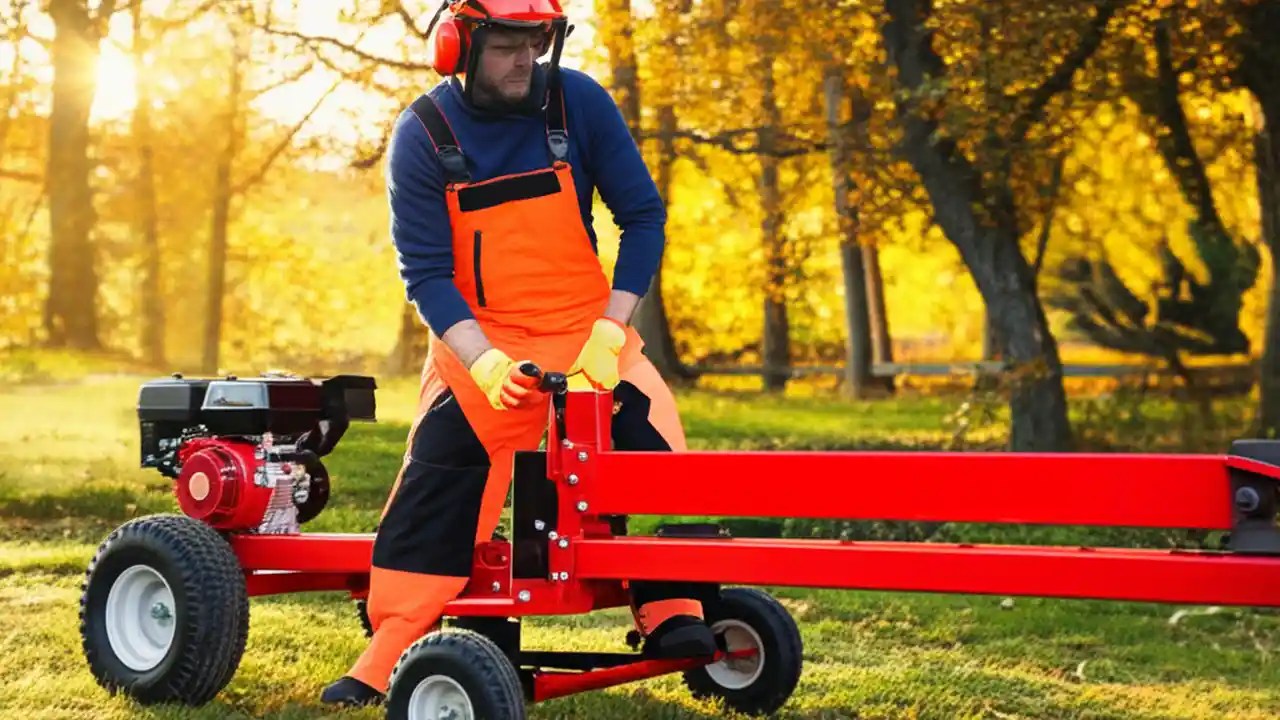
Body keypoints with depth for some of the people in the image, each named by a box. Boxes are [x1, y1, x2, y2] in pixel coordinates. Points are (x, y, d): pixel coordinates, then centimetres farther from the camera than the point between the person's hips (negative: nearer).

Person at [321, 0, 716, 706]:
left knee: (652, 446, -20)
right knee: (433, 478, -12)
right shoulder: (421, 135, -11)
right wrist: (486, 363, -28)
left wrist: (608, 333, -16)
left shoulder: (578, 102, -9)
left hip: (585, 328, 0)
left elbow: (642, 215, -6)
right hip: (476, 339, 0)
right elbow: (425, 272, -12)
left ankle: (671, 610, -8)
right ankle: (390, 650, -6)